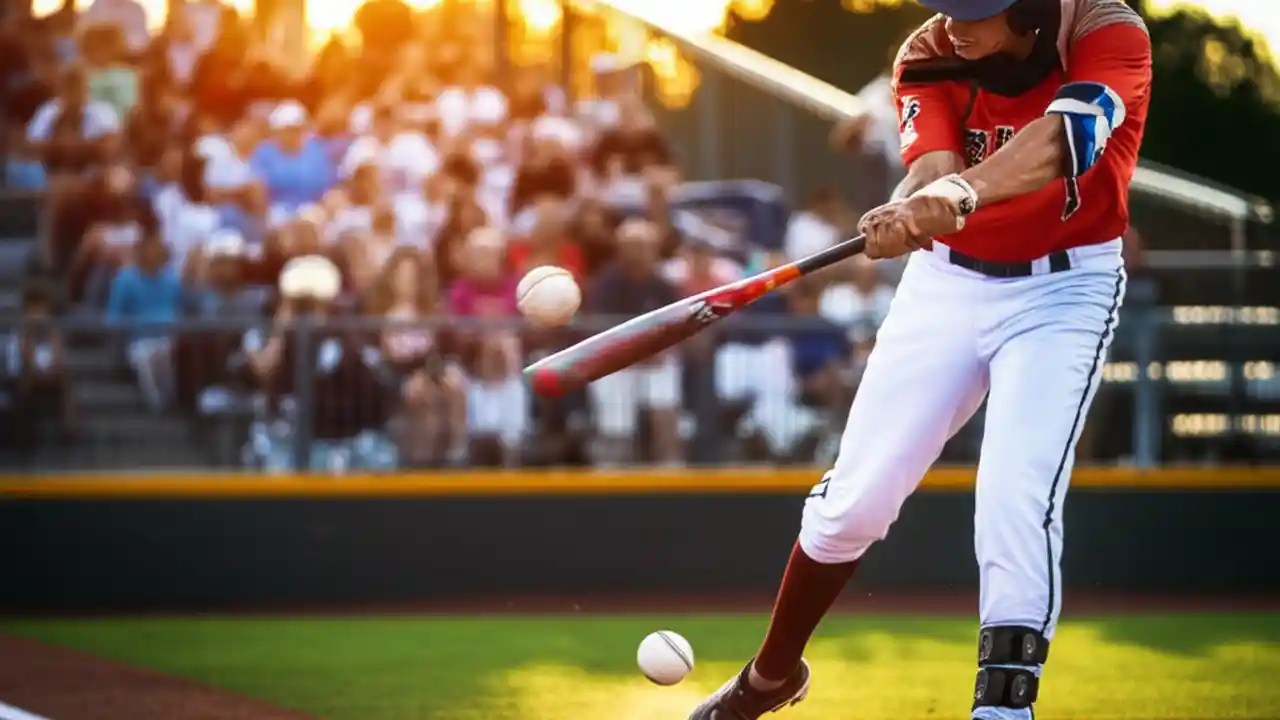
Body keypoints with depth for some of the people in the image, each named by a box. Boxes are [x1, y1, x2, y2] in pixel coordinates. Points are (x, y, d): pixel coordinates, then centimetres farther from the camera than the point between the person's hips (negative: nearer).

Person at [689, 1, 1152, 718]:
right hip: (949, 279, 3)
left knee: (1017, 509, -20)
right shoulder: (929, 59, -12)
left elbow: (1059, 140, -39)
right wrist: (909, 209, -51)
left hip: (1064, 289, -3)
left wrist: (965, 189, -58)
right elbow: (934, 170, -26)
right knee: (855, 497, 6)